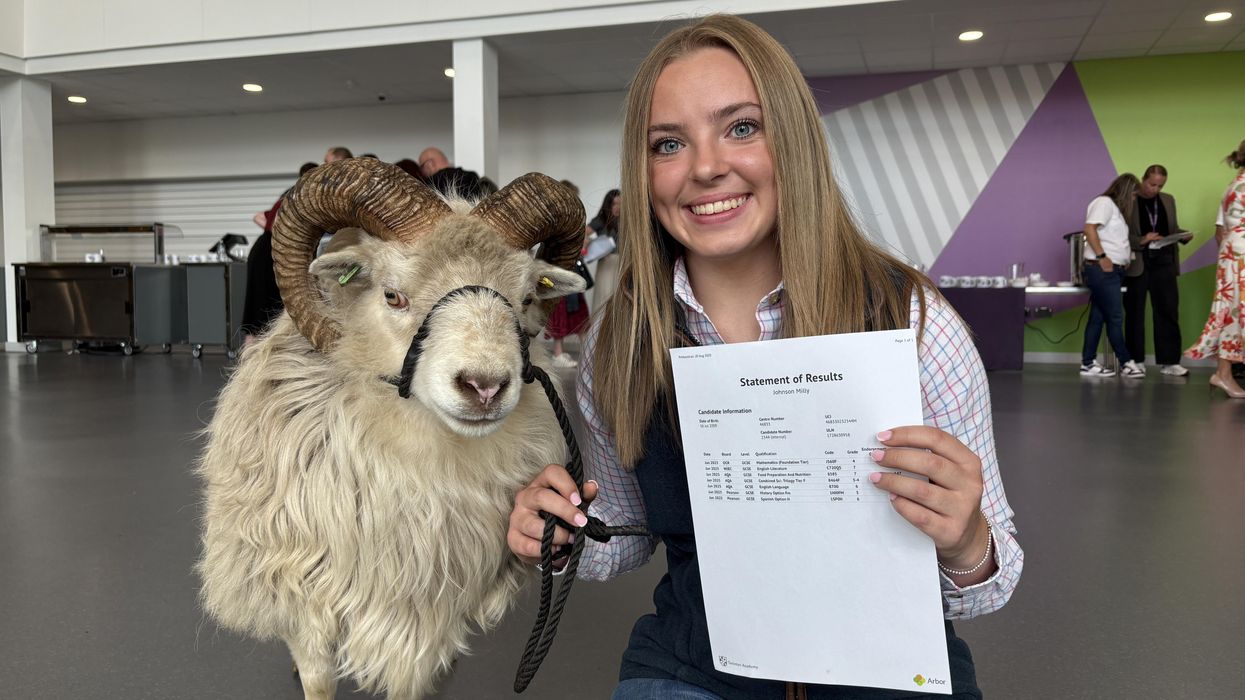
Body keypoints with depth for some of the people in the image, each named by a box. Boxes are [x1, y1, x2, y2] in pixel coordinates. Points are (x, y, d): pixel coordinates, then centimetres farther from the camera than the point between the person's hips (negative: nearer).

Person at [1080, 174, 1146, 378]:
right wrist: (1102, 256, -21)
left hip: (1112, 271, 10)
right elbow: (1089, 228, -20)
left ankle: (1088, 363, 9)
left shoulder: (1115, 207, 23)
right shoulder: (1105, 202, -7)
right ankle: (1126, 362, 3)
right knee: (1115, 317, -4)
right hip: (1102, 270, -10)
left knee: (1098, 317, 8)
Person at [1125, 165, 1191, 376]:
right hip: (1136, 264, -4)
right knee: (1135, 313, 4)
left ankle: (1169, 361, 7)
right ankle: (1136, 361, 12)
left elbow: (1172, 229, 18)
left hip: (1163, 263, 5)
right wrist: (1141, 240, -22)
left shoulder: (1168, 200, 13)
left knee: (1168, 311, 2)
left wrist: (1184, 235, -3)